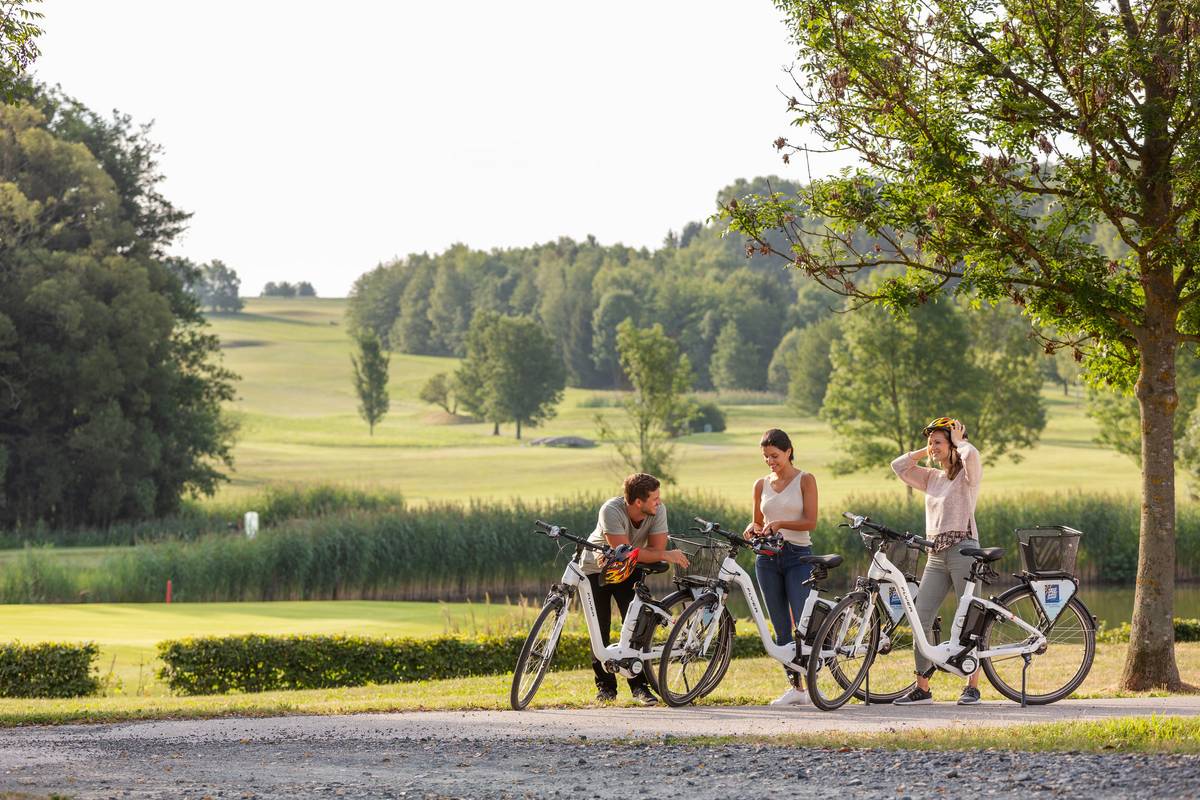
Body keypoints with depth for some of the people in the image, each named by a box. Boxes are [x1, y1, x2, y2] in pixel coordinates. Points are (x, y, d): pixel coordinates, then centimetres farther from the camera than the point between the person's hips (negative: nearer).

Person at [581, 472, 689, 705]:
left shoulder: (658, 510, -22)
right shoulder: (611, 511, -33)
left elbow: (656, 550, -20)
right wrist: (666, 555, -35)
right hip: (597, 569, -2)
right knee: (600, 627, -3)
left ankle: (639, 685, -8)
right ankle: (605, 685, 10)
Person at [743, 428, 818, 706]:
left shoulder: (805, 480, 0)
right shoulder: (762, 485, 11)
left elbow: (810, 521, -7)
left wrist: (780, 523, -21)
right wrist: (753, 529, -5)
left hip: (798, 556, -4)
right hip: (768, 558, 4)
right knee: (781, 628, 4)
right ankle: (794, 687, 9)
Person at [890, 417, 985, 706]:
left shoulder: (967, 475, -1)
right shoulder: (932, 478, 19)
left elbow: (971, 455, -22)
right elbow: (899, 466, 17)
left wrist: (958, 442, -3)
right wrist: (926, 451, 13)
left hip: (963, 549, -7)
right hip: (936, 555, 7)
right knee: (920, 618, -2)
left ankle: (972, 686, 2)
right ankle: (922, 687, 2)